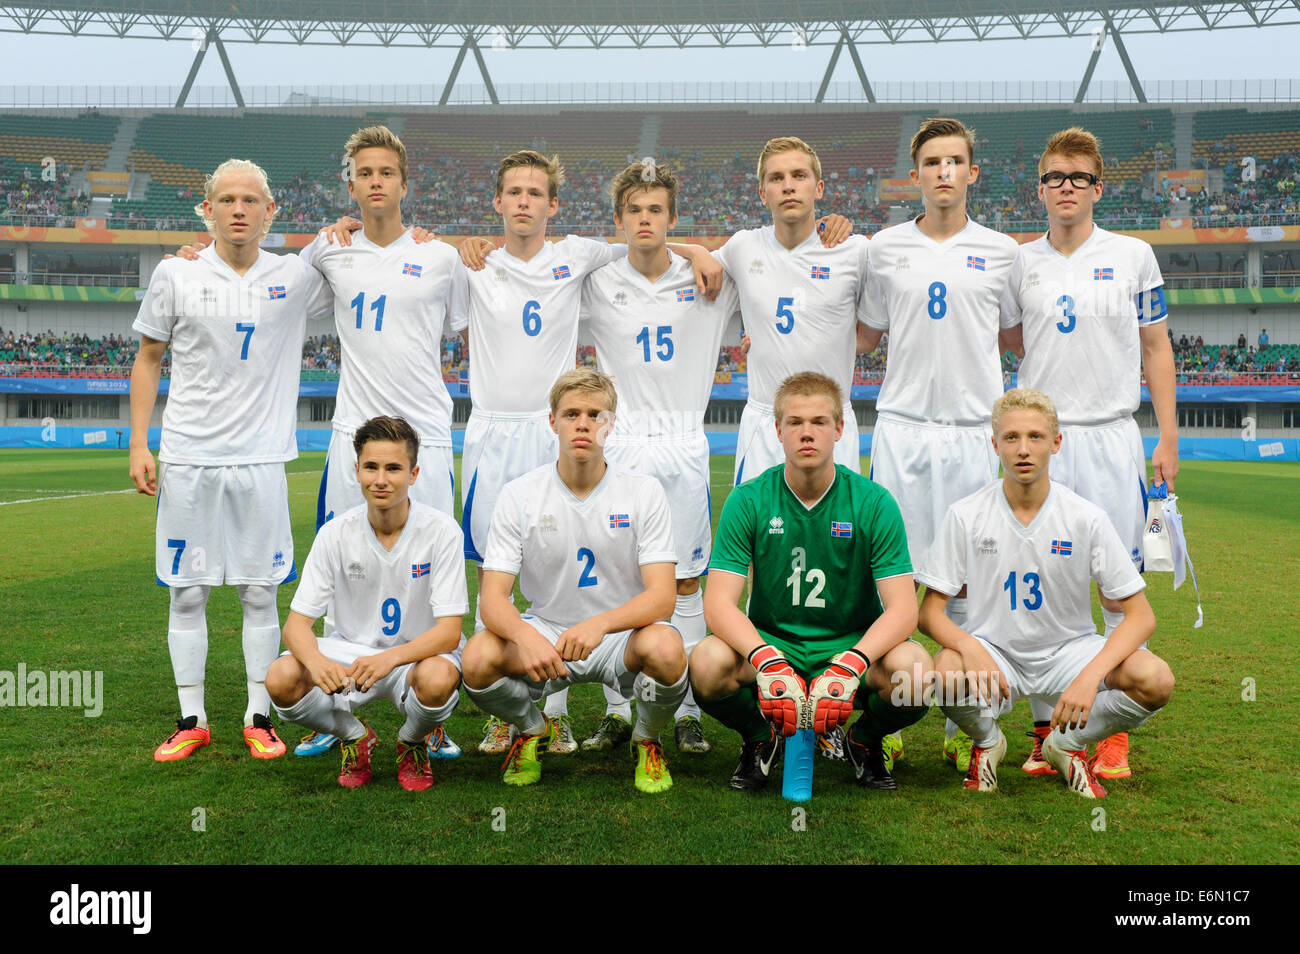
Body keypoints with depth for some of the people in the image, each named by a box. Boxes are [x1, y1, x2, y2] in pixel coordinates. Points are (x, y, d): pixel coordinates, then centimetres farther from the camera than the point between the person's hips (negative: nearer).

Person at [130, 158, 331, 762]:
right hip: (187, 457, 0)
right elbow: (148, 359, 10)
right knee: (186, 591, 6)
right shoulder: (176, 275, 3)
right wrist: (138, 445, 3)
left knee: (260, 592, 5)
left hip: (260, 460, 0)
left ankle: (259, 718, 17)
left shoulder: (296, 278, 3)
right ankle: (191, 721, 19)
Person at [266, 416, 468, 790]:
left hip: (418, 656, -2)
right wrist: (316, 661, -34)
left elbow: (449, 632, -19)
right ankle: (354, 737, 7)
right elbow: (296, 623, -9)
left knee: (439, 678, -37)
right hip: (351, 652, 2)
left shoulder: (441, 531, -16)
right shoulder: (336, 533, -9)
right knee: (281, 678, -25)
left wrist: (389, 659, -38)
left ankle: (412, 743, 2)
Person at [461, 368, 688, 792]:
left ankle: (647, 741, 2)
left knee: (665, 648, -34)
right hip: (544, 632, 1)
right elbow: (492, 597, -12)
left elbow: (661, 597, -16)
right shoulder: (519, 495, -6)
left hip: (621, 634, -1)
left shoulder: (644, 491, -8)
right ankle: (530, 730, 8)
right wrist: (525, 637, -35)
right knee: (478, 658, -28)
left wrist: (600, 624, -37)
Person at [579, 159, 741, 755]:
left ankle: (686, 710, 16)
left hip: (684, 444, 0)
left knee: (686, 579, 5)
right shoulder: (596, 285, 3)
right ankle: (618, 710, 15)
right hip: (620, 444, 0)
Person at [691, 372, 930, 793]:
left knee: (914, 669, -30)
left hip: (852, 644, 0)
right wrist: (766, 660, -32)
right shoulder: (748, 501, -7)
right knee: (707, 663, -31)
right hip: (769, 642, 0)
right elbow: (718, 603, -13)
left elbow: (902, 608, -13)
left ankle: (867, 738, 7)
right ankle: (759, 737, 6)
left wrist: (849, 665, -31)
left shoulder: (874, 503, -7)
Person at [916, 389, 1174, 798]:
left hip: (1068, 651, 1)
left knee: (1155, 680, -26)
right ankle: (986, 742, 3)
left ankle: (1066, 745, 6)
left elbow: (1140, 615, -9)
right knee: (947, 670, -35)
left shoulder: (1087, 518, -8)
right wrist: (968, 646, -30)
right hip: (993, 653, -1)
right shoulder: (966, 515, -8)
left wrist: (1091, 675, -27)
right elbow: (929, 612, -7)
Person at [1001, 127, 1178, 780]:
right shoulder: (1021, 263, 8)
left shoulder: (1133, 255, 5)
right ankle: (1046, 728, 15)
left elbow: (1156, 349, 7)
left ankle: (1115, 733, 13)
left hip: (1111, 438, -1)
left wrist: (1168, 439, 2)